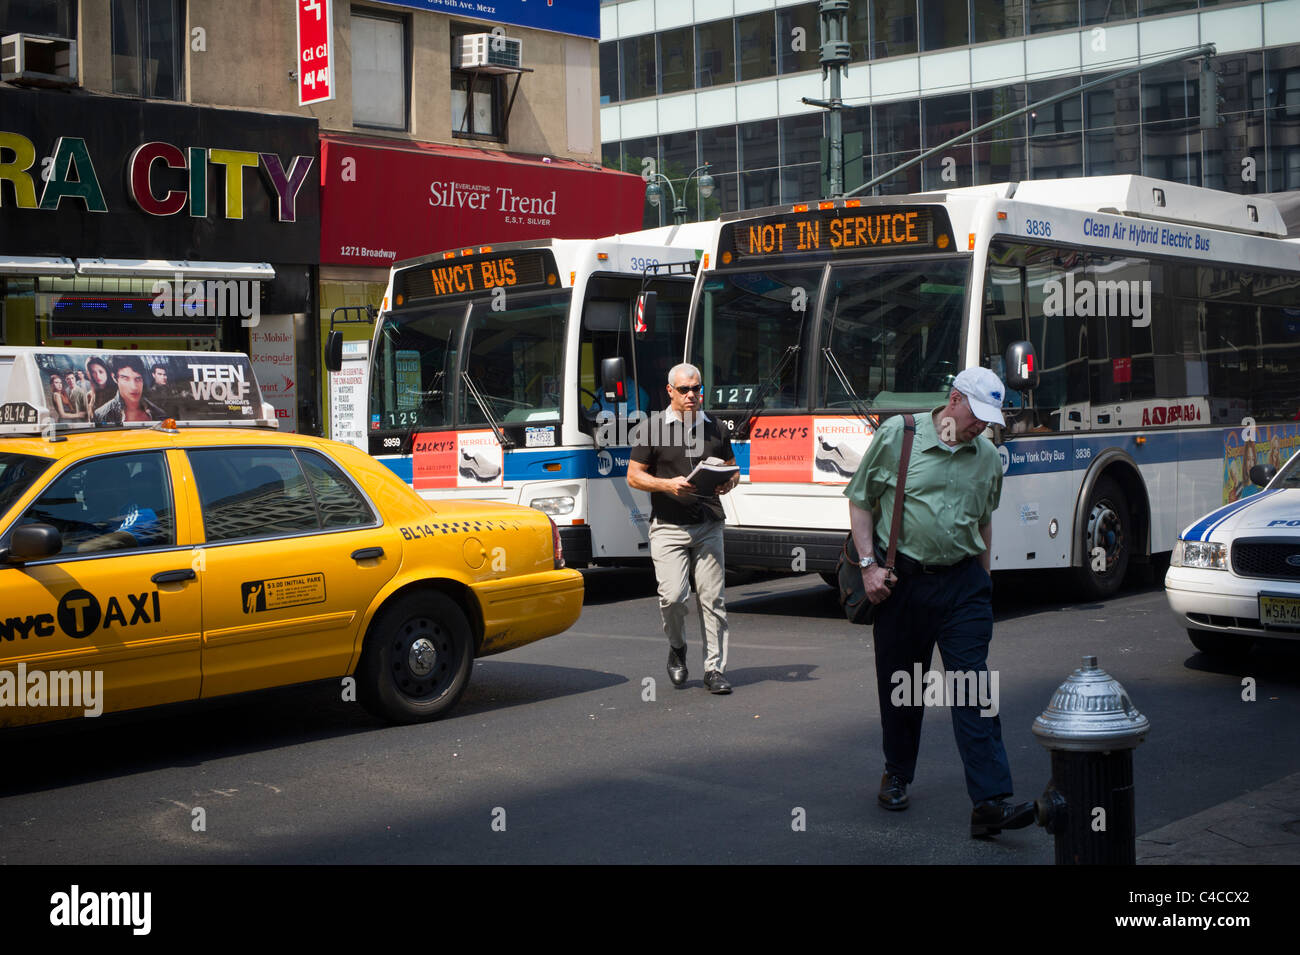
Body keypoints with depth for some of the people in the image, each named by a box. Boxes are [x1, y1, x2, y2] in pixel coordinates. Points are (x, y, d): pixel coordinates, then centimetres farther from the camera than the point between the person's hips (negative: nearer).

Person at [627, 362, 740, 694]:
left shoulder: (714, 429, 13)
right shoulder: (654, 430, 2)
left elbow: (733, 469, 21)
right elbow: (634, 476, 3)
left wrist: (729, 482, -3)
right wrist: (668, 485, -13)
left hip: (708, 526, 3)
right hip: (668, 527, -3)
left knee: (712, 598, -1)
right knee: (673, 596, -13)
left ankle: (714, 670, 6)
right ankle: (676, 648, 16)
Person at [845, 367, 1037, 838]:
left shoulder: (987, 456, 8)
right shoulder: (897, 434, -4)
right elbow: (860, 501, 1)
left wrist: (982, 579, 19)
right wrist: (869, 565, -7)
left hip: (962, 582, 2)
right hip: (903, 580, -2)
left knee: (973, 689, -7)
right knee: (899, 687, 10)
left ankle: (991, 801, -12)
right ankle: (896, 773, 33)